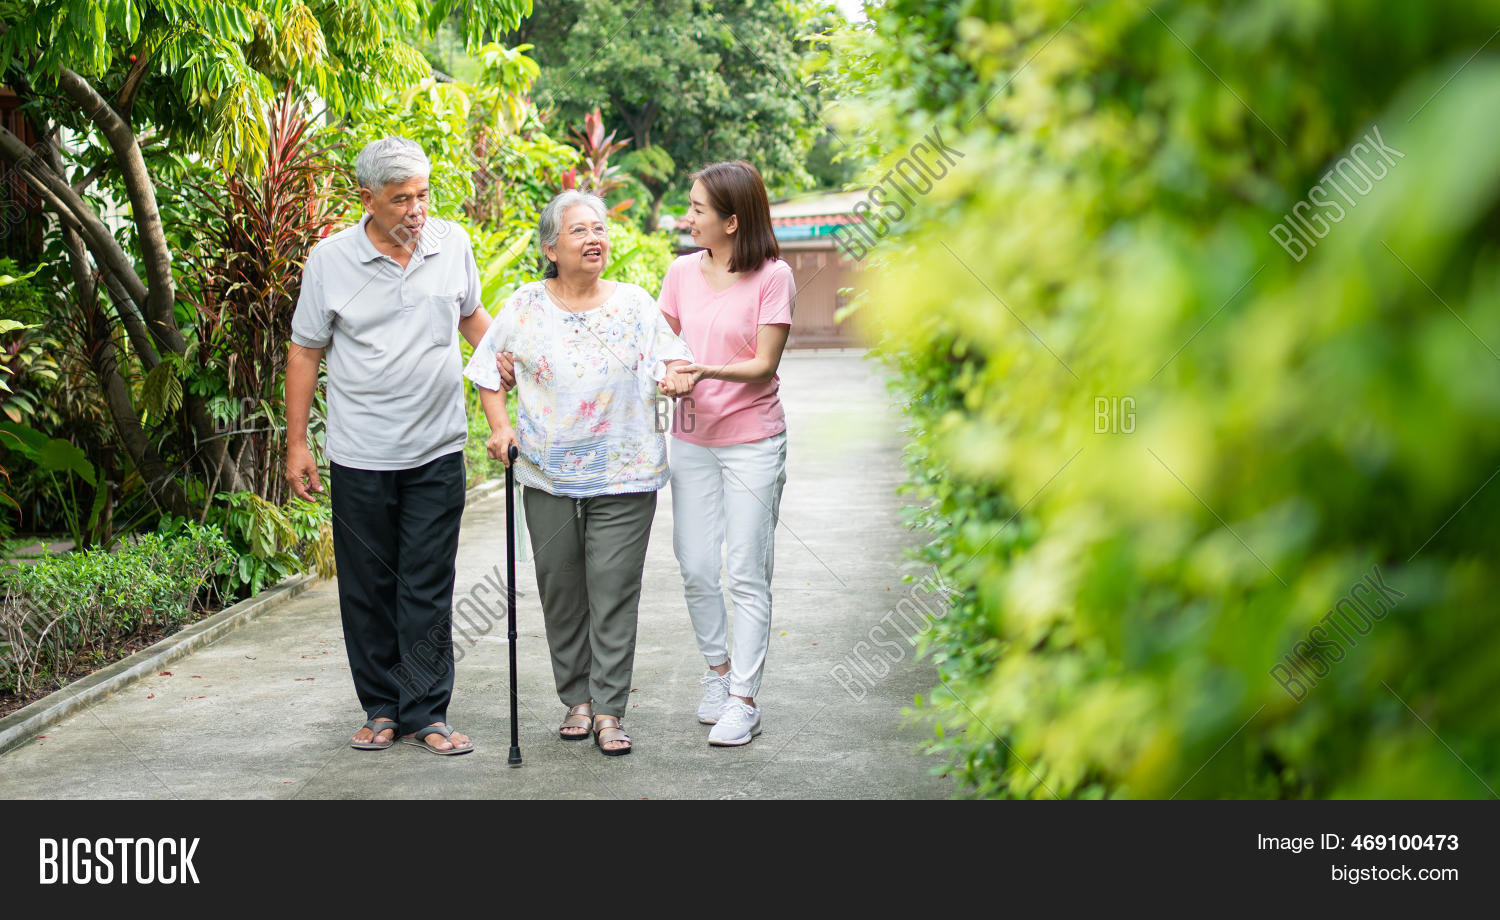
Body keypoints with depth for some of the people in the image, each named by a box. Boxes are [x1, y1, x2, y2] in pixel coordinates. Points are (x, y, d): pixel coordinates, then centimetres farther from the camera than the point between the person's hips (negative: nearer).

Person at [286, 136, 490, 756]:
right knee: (367, 588, 7)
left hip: (437, 451, 1)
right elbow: (305, 351, 2)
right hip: (360, 455, -1)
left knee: (428, 588, 2)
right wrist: (296, 443, 1)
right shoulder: (330, 260, -4)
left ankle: (427, 713, 8)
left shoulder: (453, 244, 2)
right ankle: (382, 709, 18)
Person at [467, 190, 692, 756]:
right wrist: (501, 427, -2)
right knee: (561, 592, 7)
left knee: (614, 593, -4)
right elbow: (489, 372, 12)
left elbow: (671, 360, 0)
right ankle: (576, 700, 22)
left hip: (624, 475, -1)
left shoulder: (634, 303, 4)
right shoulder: (525, 307, 4)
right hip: (548, 476, 1)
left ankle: (609, 712, 2)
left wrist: (678, 374, -23)